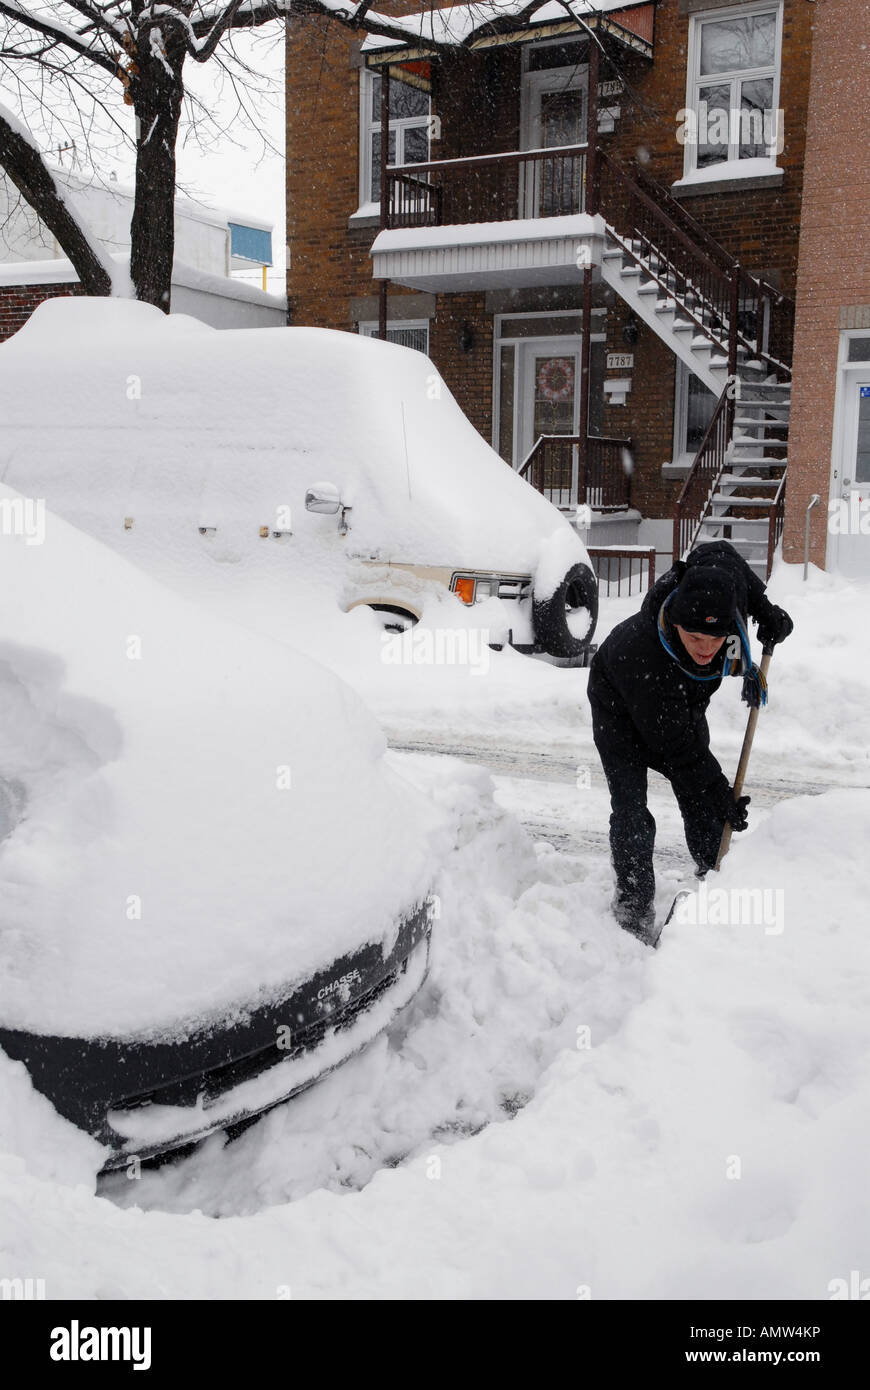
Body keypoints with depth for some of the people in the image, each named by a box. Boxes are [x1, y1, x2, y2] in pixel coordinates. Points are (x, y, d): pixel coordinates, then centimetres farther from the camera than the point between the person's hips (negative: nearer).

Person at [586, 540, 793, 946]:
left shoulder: (718, 577, -35)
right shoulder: (645, 660, -46)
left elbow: (717, 550, -5)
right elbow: (680, 751, -34)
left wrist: (765, 609, -9)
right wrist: (722, 797, -26)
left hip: (682, 702, 6)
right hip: (622, 710, -6)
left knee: (703, 803, 7)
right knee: (630, 812, -14)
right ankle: (633, 911, -2)